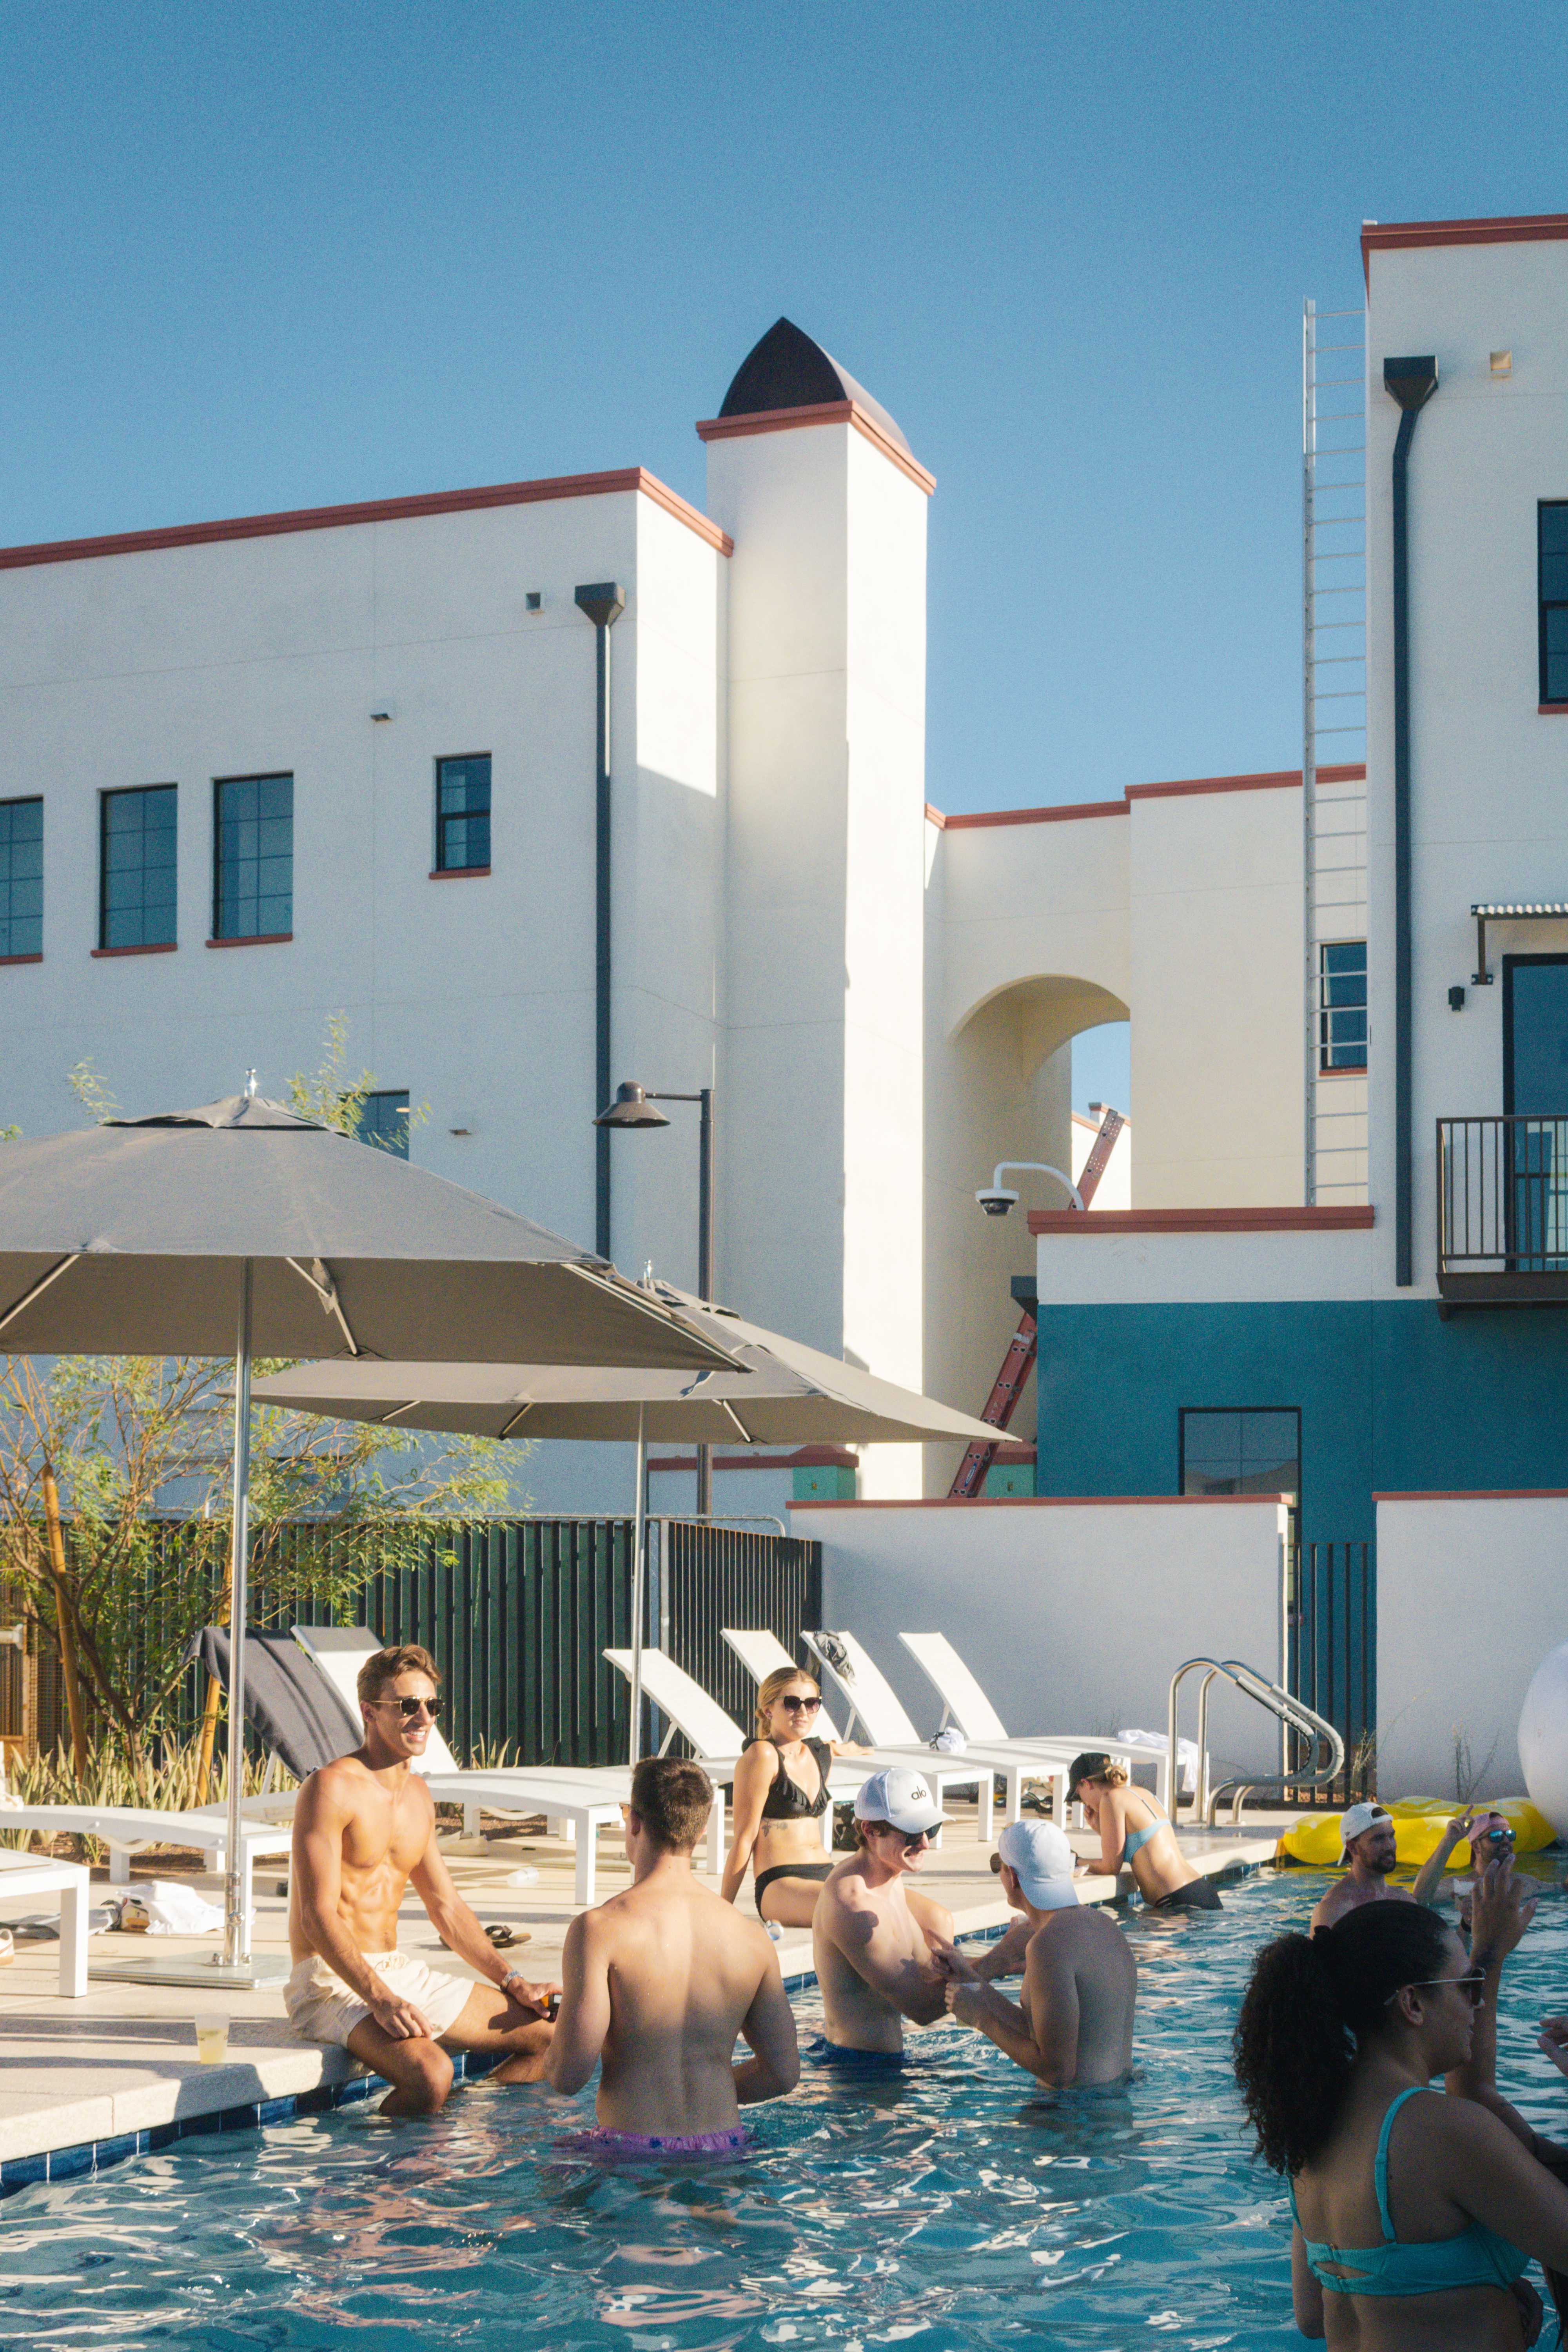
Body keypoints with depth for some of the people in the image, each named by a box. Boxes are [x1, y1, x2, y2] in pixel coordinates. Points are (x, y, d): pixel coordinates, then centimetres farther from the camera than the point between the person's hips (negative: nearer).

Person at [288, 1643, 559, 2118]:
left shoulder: (417, 1794, 14)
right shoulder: (332, 1788, -13)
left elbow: (447, 1908, 21)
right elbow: (318, 1917, -21)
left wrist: (512, 1983, 10)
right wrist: (380, 2000, -32)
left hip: (401, 1973, 9)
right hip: (334, 1982, -9)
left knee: (547, 2036, 4)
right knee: (430, 2074, -35)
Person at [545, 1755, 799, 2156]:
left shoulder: (599, 1929, -11)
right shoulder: (751, 1935, 3)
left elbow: (568, 2074, -14)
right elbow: (784, 2073, 8)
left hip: (632, 2152, -4)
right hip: (723, 2147, 4)